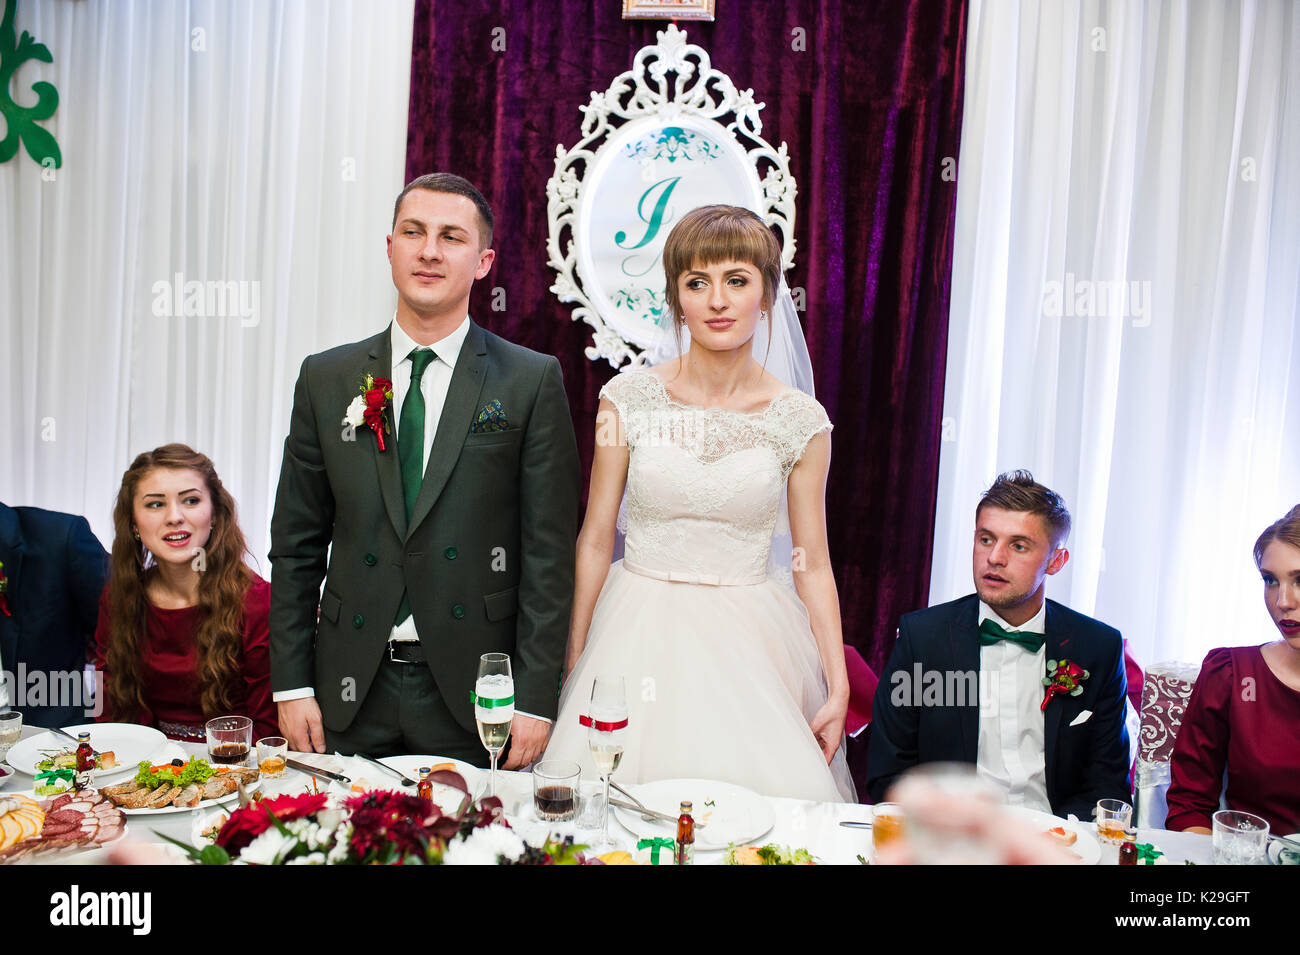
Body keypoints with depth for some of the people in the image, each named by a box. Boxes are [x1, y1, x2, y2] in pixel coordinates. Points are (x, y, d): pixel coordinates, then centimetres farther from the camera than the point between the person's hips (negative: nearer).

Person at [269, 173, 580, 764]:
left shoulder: (532, 381, -3)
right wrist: (292, 684, 3)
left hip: (474, 694, -2)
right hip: (351, 691, 3)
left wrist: (535, 696, -9)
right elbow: (296, 545, 7)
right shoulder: (324, 378, 6)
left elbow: (549, 551, -5)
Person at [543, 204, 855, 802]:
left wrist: (838, 687, -1)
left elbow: (813, 565, 3)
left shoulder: (802, 422, -3)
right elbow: (595, 539, 2)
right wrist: (574, 663, 4)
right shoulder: (628, 400, -4)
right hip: (641, 636, 0)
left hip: (747, 642, 1)